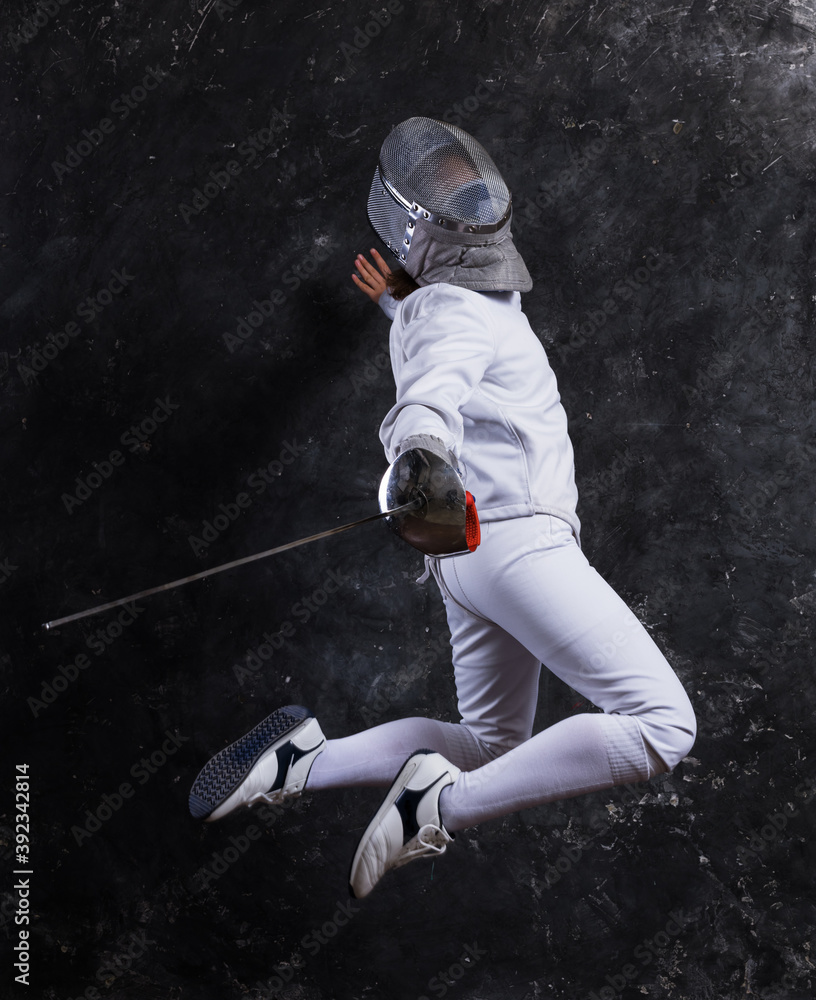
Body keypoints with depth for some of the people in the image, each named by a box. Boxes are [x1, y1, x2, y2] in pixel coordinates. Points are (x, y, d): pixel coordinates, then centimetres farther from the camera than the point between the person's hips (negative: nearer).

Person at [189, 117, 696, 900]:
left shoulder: (426, 305, 17)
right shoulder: (454, 313, -11)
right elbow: (432, 395, -34)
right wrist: (424, 460, -54)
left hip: (468, 551, 10)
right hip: (516, 536, -10)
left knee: (493, 747, 26)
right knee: (662, 728, -17)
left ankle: (304, 762, 14)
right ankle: (443, 810, -17)